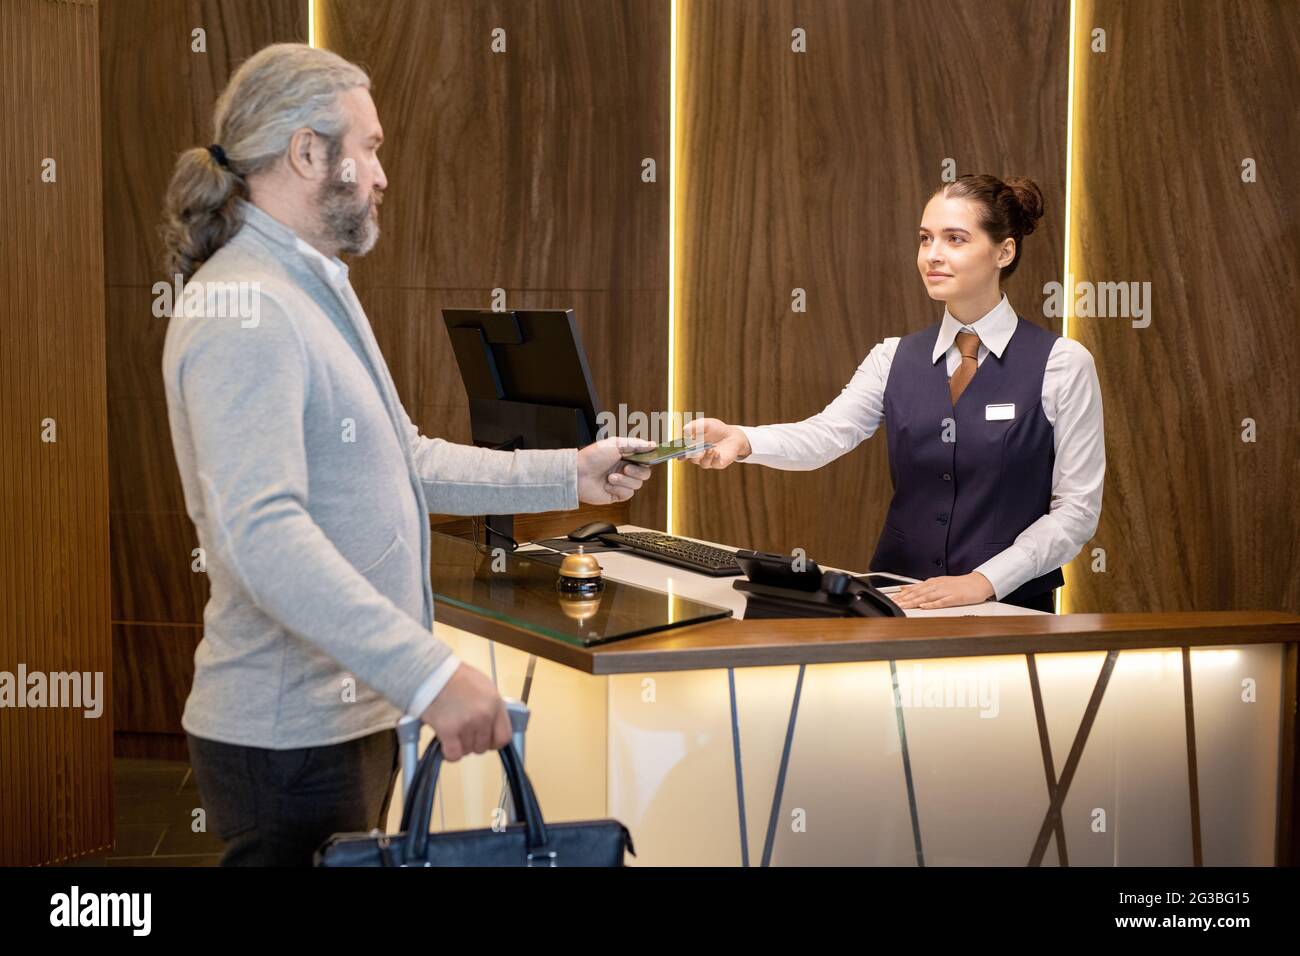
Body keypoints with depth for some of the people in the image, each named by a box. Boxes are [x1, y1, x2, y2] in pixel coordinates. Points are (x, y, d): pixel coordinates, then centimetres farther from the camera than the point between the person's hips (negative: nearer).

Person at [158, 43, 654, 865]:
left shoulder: (315, 293, 16)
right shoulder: (244, 309, -18)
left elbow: (407, 462, 22)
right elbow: (263, 535, -30)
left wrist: (569, 476, 20)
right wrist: (431, 673, -34)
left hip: (351, 718, 10)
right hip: (291, 737, -10)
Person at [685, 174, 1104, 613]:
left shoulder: (1061, 364, -3)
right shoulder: (896, 358, 8)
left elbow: (1077, 509, -5)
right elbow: (829, 433, -7)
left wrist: (983, 581, -16)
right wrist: (741, 440, -27)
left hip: (1007, 608, -3)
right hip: (898, 600, 3)